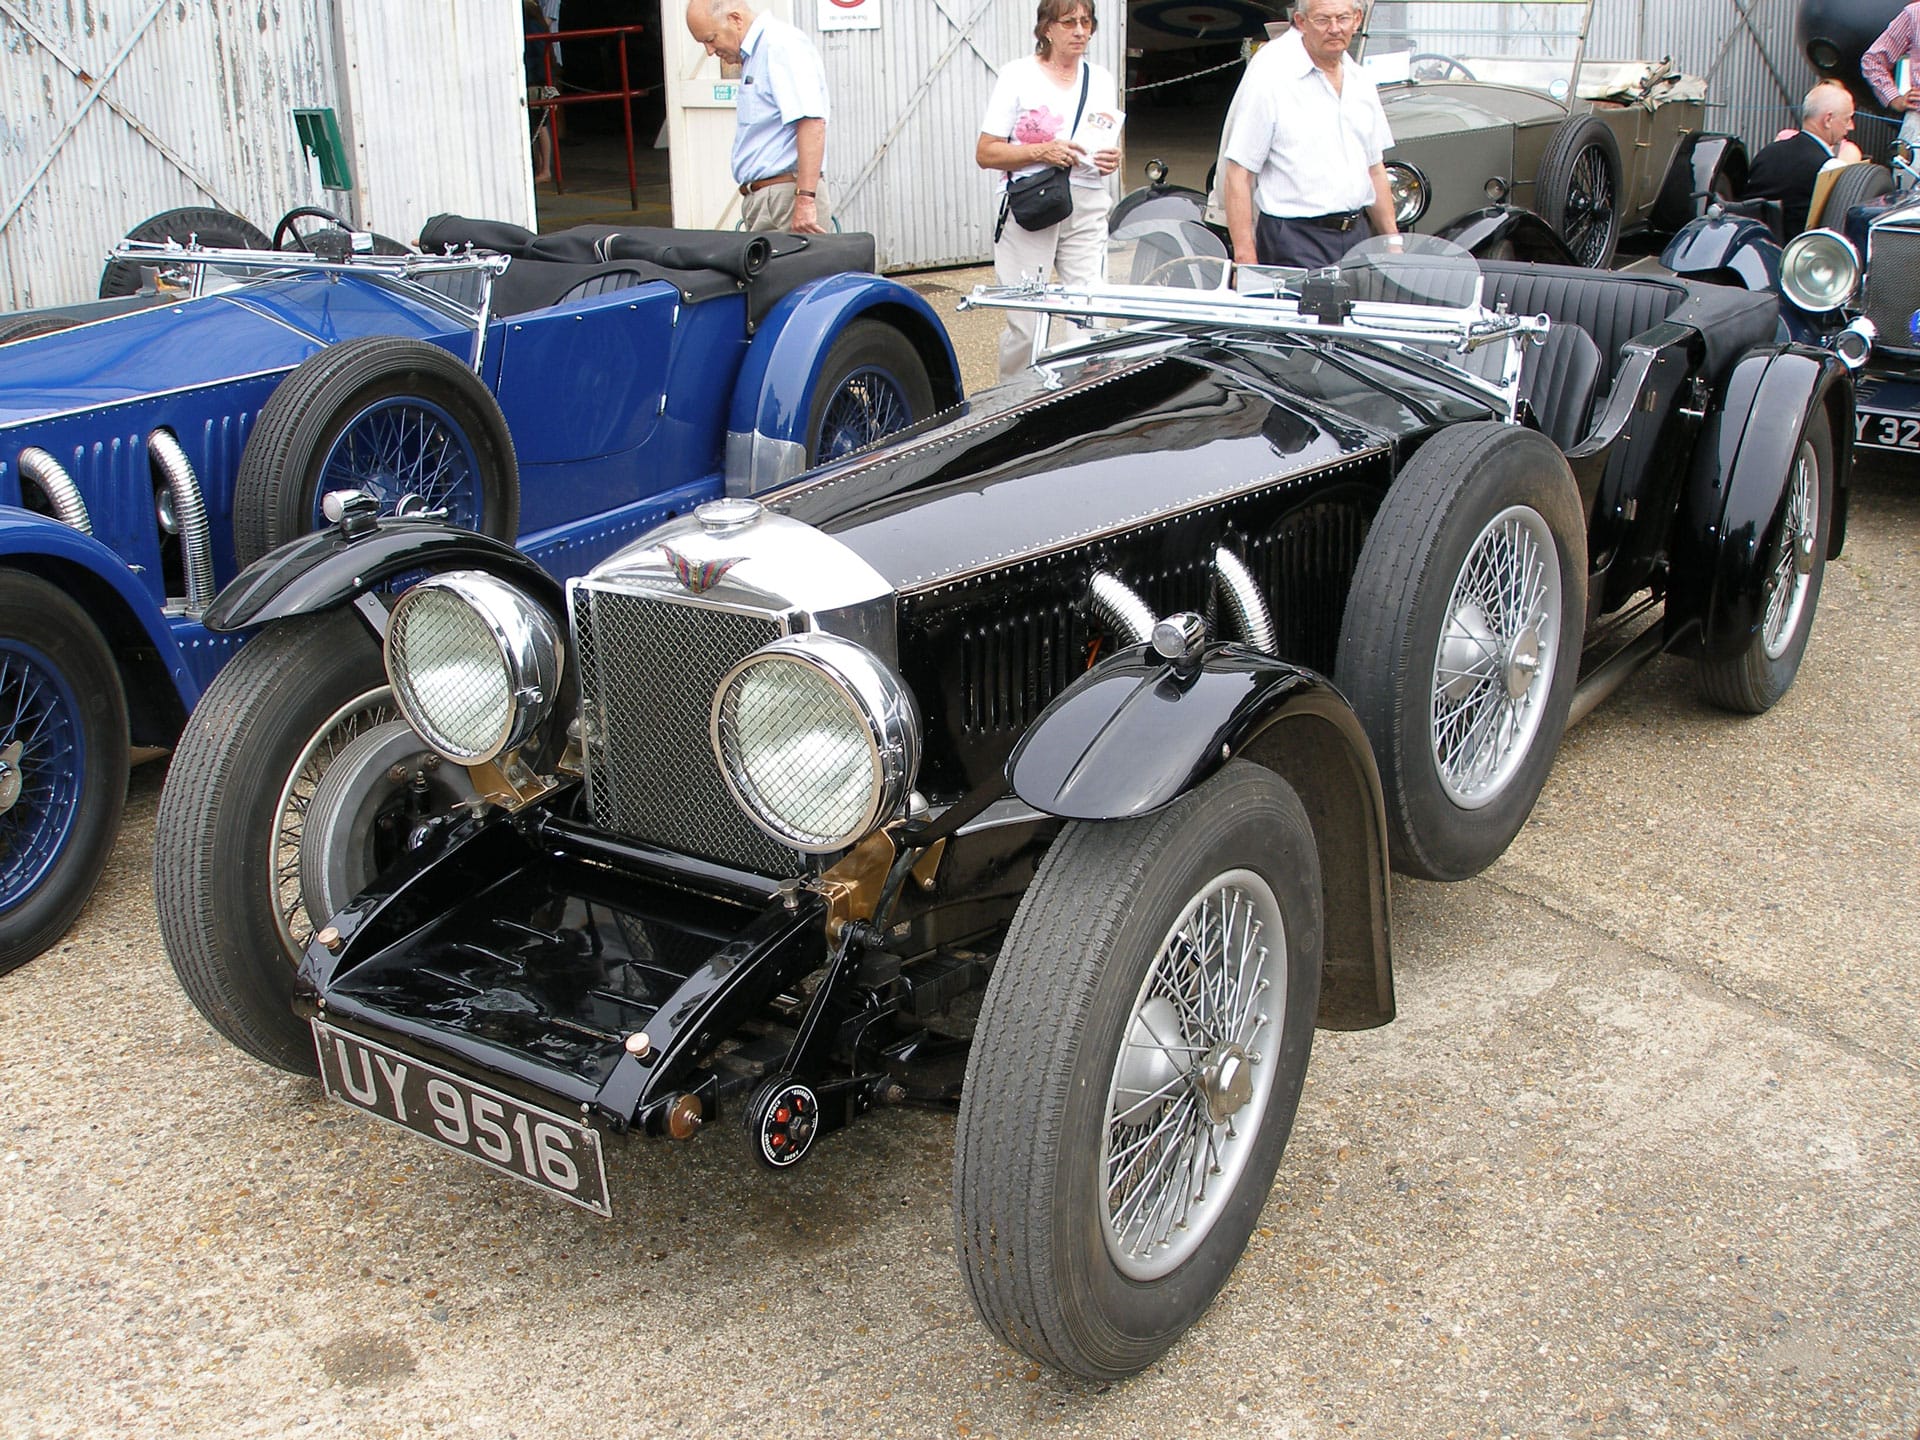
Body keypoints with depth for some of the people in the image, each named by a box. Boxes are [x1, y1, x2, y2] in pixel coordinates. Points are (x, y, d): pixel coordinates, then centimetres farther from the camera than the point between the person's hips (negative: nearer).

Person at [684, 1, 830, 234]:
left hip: (788, 195, -10)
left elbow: (812, 123, -22)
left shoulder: (781, 44, -11)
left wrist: (805, 199, -27)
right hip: (759, 197, 10)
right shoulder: (754, 55, 20)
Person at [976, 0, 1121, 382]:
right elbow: (985, 154, -2)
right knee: (1025, 325, -5)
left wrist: (1111, 161, 0)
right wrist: (1042, 151, -16)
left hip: (1087, 210, 4)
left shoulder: (1101, 79, 16)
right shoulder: (1018, 75, 2)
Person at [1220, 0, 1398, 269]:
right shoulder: (1270, 74, -8)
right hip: (1294, 239, -6)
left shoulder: (1360, 82, 14)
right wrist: (1244, 257, -17)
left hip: (1357, 234, 6)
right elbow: (1238, 173, -12)